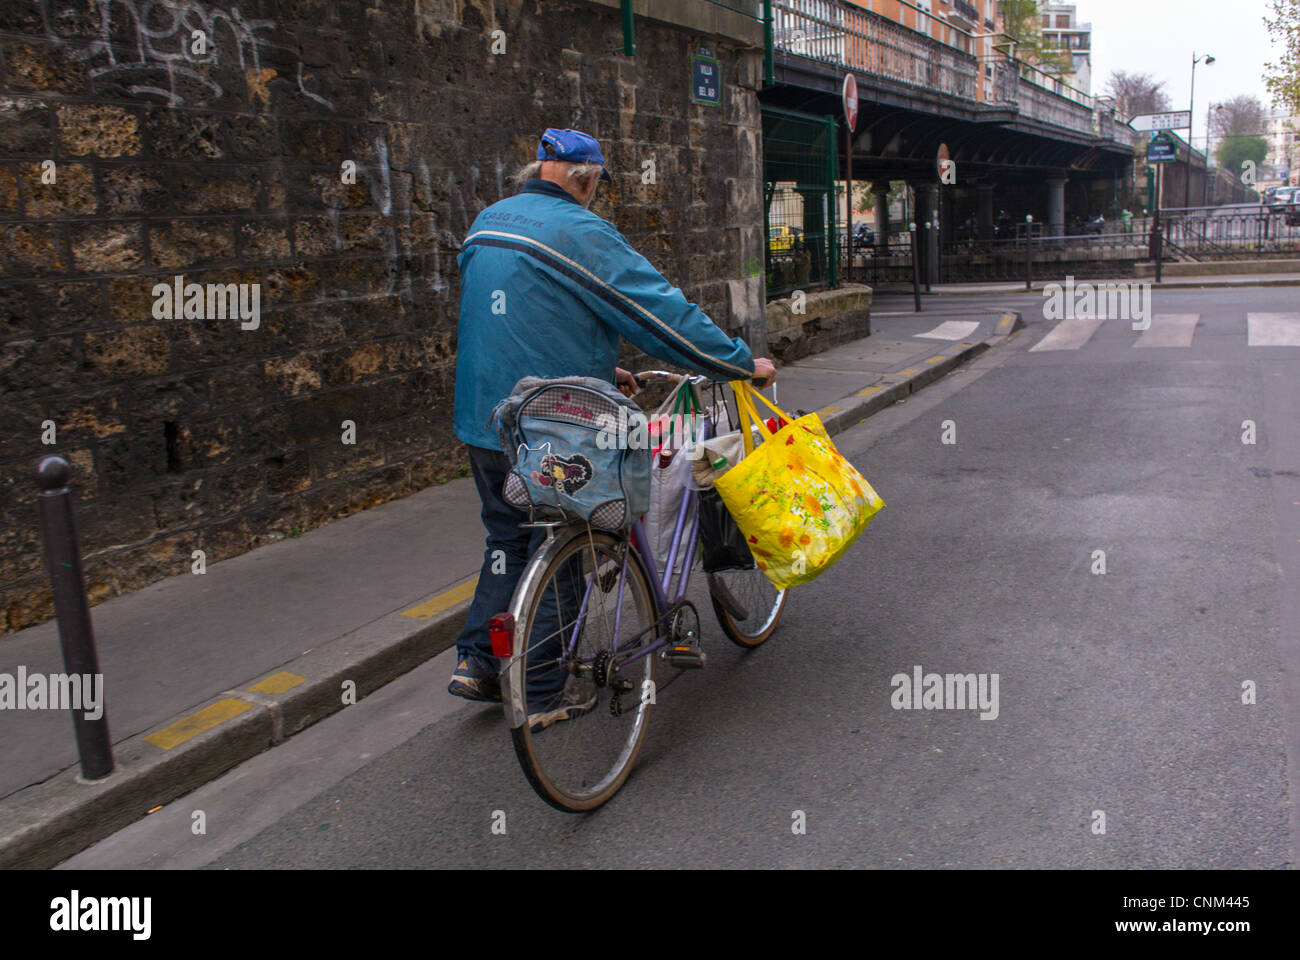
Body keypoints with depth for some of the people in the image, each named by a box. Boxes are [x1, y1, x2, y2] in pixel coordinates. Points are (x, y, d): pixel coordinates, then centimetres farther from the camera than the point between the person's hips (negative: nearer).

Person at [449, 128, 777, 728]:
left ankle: (475, 660, 18)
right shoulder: (579, 232, -15)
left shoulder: (486, 223, 12)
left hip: (483, 415, 8)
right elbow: (660, 309, -17)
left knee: (508, 536, 22)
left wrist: (599, 370, 22)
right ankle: (543, 695, 14)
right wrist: (741, 363, -9)